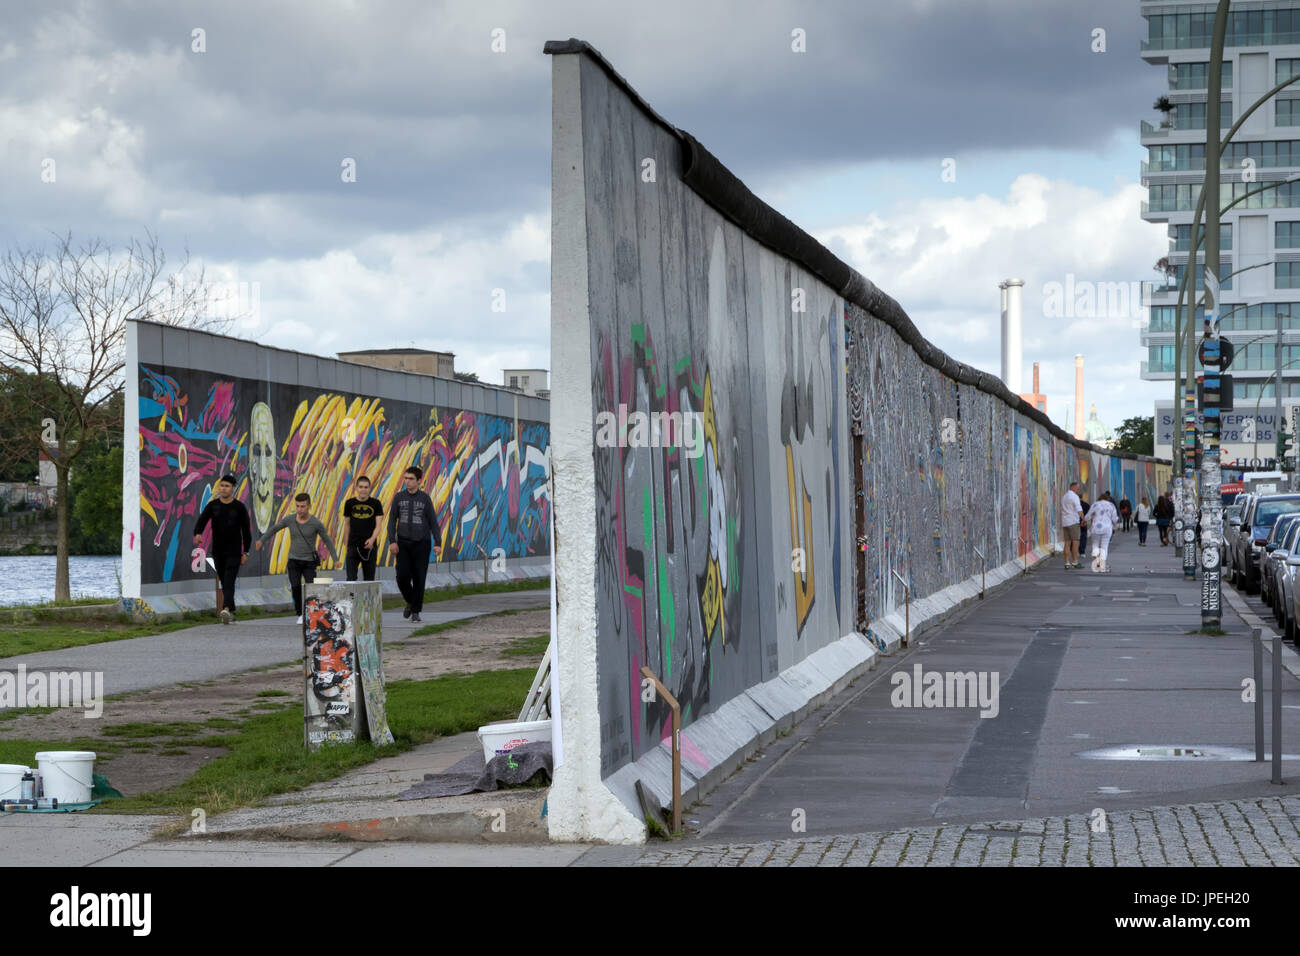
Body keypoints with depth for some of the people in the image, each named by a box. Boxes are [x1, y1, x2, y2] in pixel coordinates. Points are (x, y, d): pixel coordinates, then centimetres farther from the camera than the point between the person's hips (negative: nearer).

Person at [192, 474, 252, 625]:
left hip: (234, 552, -3)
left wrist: (245, 552, -2)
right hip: (217, 551, 3)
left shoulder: (239, 507, -2)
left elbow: (246, 530, 2)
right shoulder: (213, 505, 3)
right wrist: (197, 533, -33)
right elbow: (202, 520, -10)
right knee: (224, 582, 11)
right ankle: (232, 612, 22)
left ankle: (226, 609, -33)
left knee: (229, 580, -18)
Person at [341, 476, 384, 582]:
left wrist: (372, 539, -19)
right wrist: (345, 546, 8)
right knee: (351, 579, -10)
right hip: (353, 545, 0)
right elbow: (347, 525, 10)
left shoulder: (375, 503, 2)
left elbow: (378, 526, -1)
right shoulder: (349, 503, 4)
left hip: (369, 546, 0)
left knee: (369, 579, 5)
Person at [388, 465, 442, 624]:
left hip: (421, 544, -1)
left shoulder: (425, 499, 1)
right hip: (403, 544, 1)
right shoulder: (399, 497, 5)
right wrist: (392, 541, -7)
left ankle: (415, 612, 7)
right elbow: (392, 520, 5)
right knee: (402, 576, -9)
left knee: (419, 578, -2)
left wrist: (438, 543, -8)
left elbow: (433, 522, 2)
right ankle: (411, 601, 18)